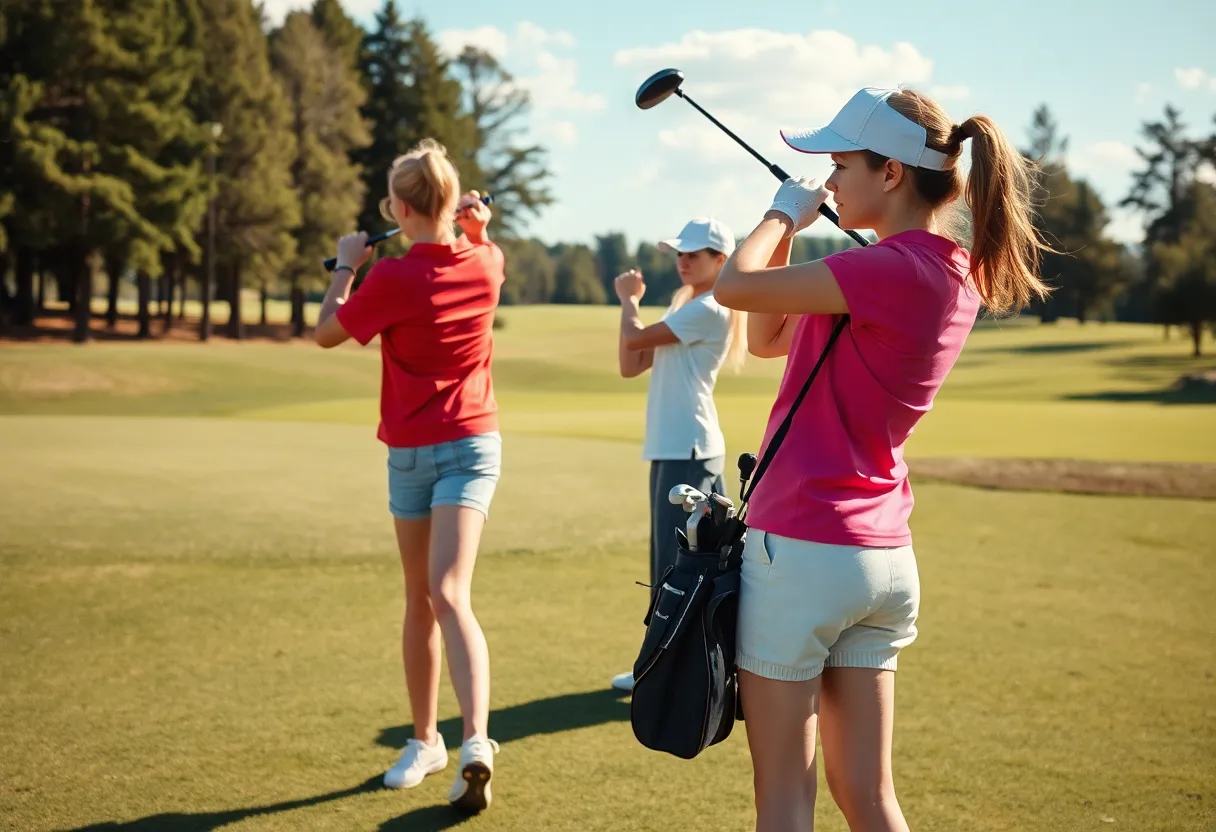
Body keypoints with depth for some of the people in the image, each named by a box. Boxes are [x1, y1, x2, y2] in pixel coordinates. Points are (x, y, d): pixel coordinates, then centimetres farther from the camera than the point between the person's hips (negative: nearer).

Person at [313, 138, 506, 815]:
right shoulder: (487, 264, -1)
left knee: (444, 595, -11)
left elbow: (327, 333, -2)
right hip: (473, 439, 6)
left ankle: (477, 744, -19)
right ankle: (426, 740, 13)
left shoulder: (393, 279, -17)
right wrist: (475, 222, 5)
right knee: (425, 600, 9)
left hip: (412, 451, -6)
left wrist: (347, 264, 9)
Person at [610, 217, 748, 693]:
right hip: (670, 448, 10)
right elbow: (629, 366, 14)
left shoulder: (710, 309, -11)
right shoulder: (684, 306, 19)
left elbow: (635, 338, -14)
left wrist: (628, 301, 6)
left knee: (681, 562, -8)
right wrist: (631, 301, 7)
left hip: (689, 449, -10)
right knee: (669, 558, 14)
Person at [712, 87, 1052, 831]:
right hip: (882, 555, 9)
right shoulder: (953, 274, 10)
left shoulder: (894, 269, -18)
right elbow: (768, 339, 15)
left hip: (802, 548, -8)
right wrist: (789, 226, 8)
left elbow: (734, 287, -18)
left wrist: (782, 215, -1)